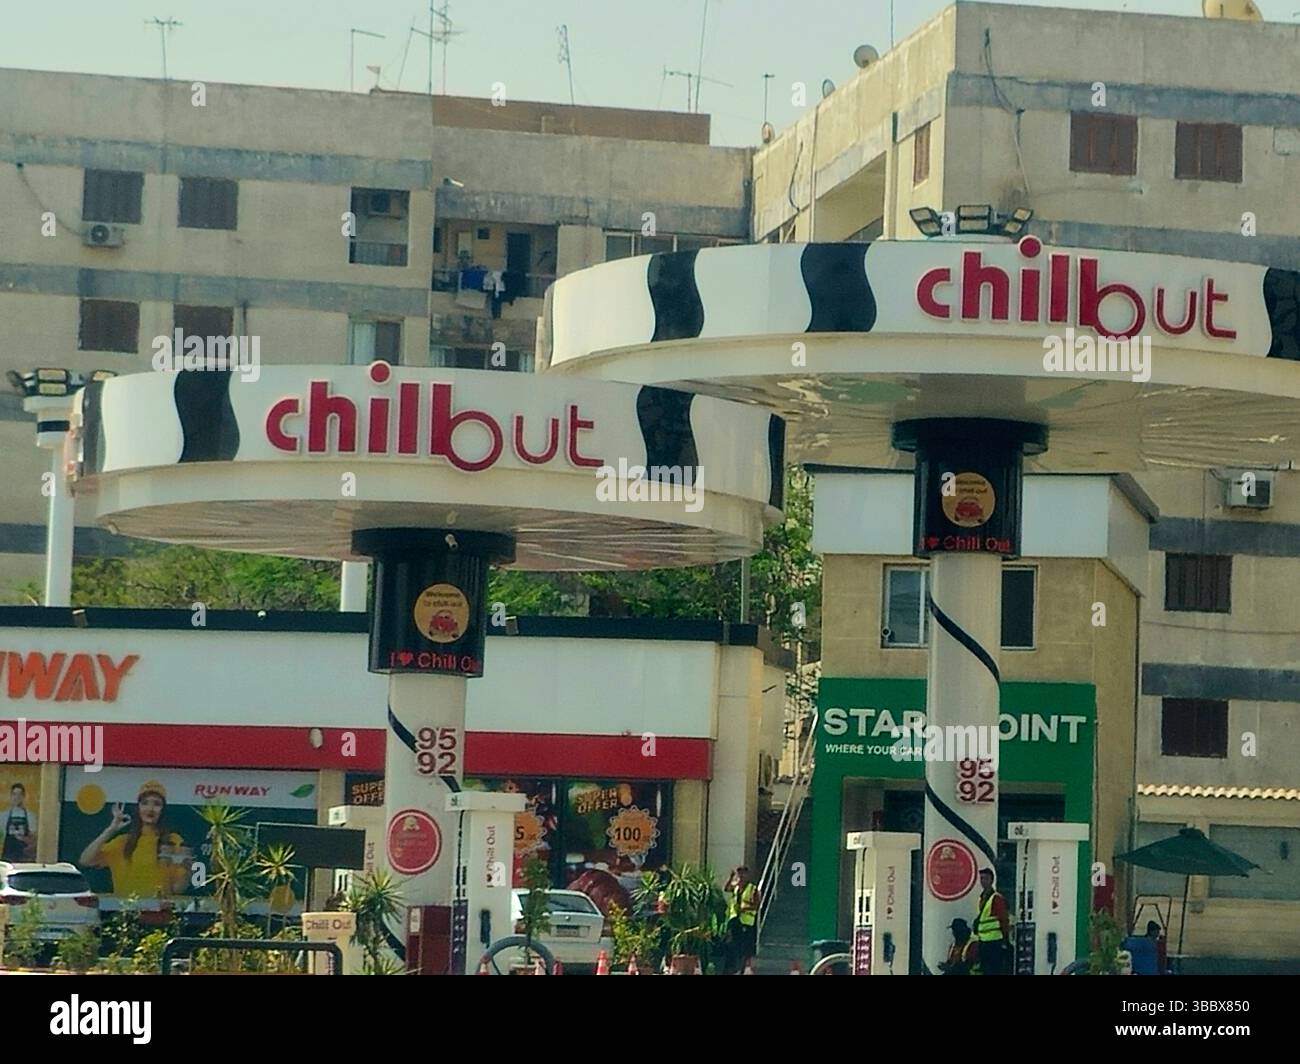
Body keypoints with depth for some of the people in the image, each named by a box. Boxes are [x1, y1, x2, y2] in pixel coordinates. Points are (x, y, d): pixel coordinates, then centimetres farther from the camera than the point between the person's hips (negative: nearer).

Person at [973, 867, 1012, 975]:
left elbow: (1004, 921, -14)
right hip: (983, 941, 9)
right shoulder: (982, 898, 15)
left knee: (995, 970, -9)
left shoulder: (997, 898, -11)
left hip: (995, 941, -9)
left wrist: (1005, 941, -16)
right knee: (985, 970, 12)